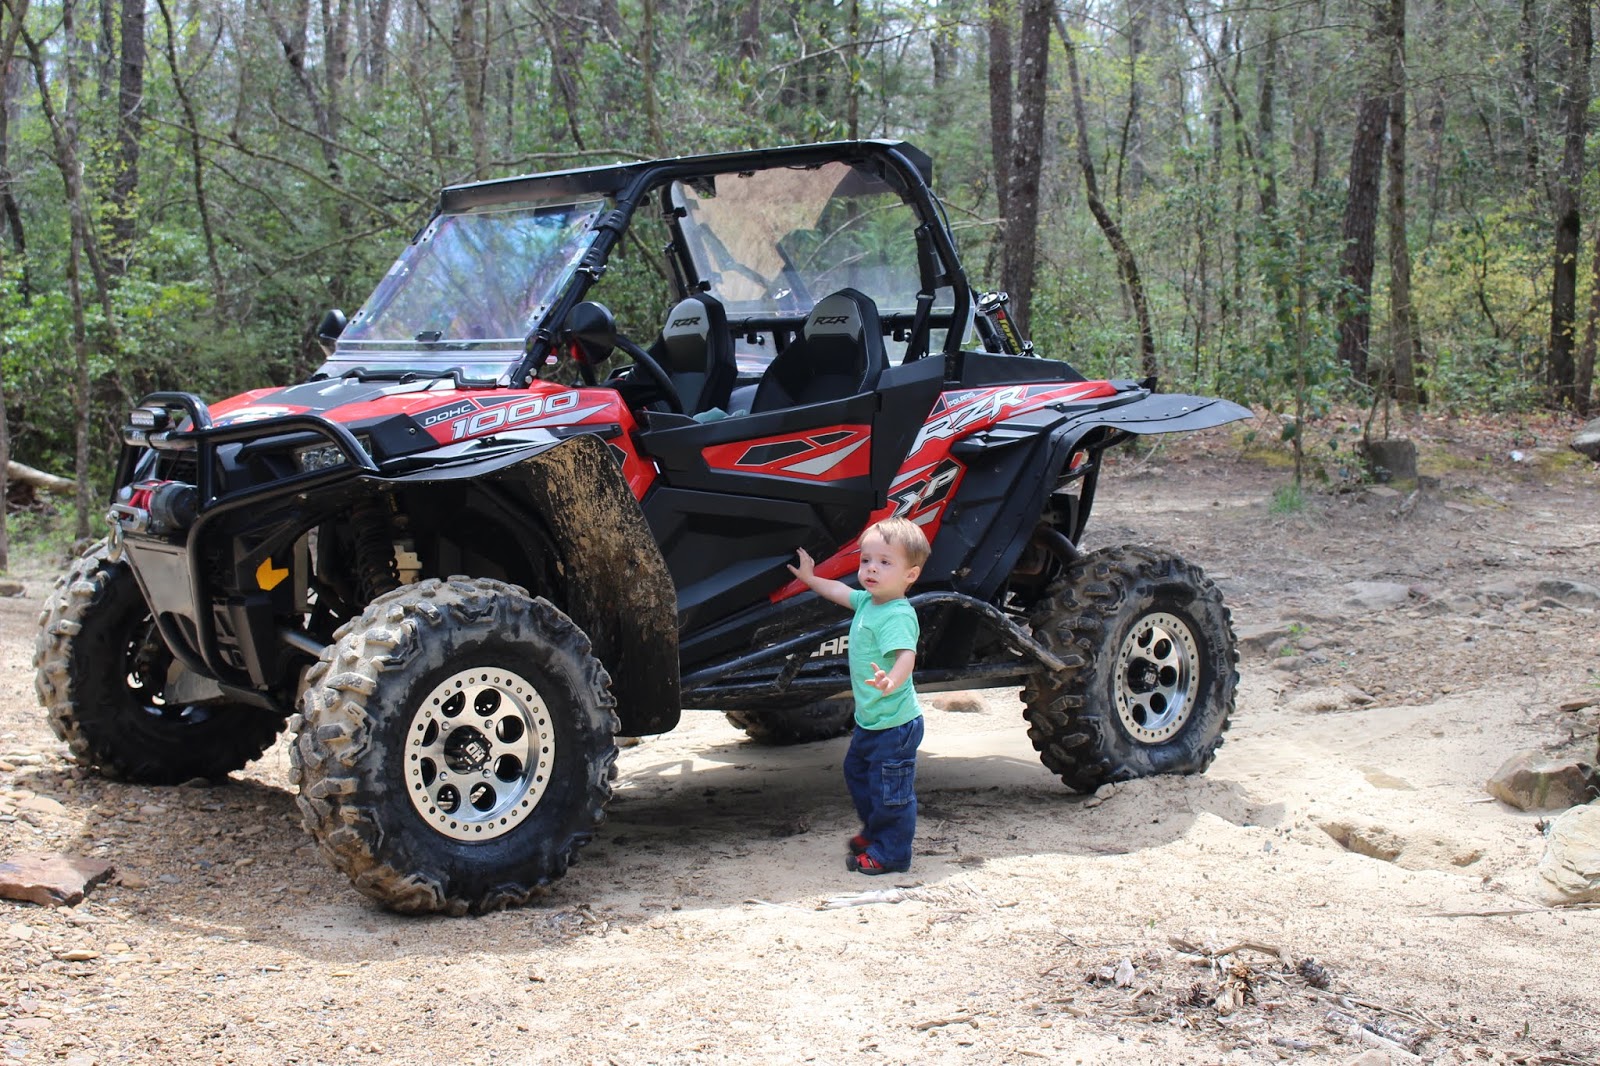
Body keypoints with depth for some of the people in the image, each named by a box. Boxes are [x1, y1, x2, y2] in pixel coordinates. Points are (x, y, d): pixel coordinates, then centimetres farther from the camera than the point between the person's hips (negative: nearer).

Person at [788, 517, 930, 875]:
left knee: (890, 790, 0)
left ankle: (891, 853, 13)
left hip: (894, 723, -11)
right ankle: (874, 832, 43)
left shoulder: (897, 616, -26)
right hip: (870, 720, 11)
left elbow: (906, 654, -41)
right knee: (857, 772, 26)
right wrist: (810, 578, 38)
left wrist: (891, 681, -60)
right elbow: (842, 592, 25)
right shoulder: (868, 601, 4)